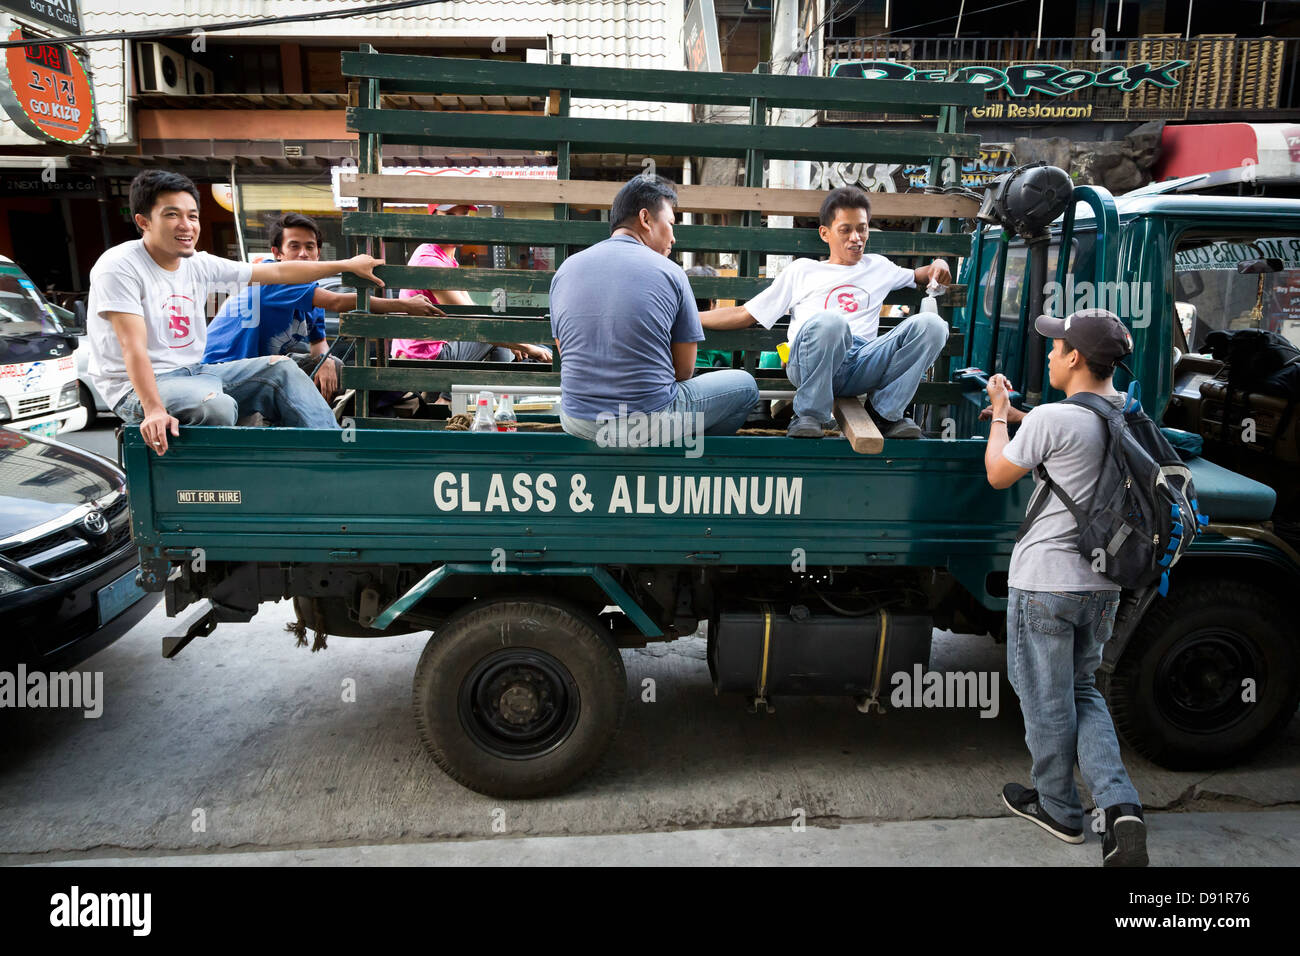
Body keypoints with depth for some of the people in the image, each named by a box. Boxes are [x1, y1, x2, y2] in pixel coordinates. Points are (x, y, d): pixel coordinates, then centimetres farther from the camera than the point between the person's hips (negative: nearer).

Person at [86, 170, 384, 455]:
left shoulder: (199, 266, 5)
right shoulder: (119, 267, -14)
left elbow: (278, 272, 9)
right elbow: (133, 347, -24)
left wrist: (347, 265, 9)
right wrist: (154, 410, -36)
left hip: (193, 372, 8)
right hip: (138, 388, -8)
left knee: (280, 369, 2)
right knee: (217, 405, -35)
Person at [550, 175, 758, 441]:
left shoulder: (565, 270, 5)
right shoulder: (669, 272, -5)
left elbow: (567, 355, 14)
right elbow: (684, 370, 0)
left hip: (578, 422, 5)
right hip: (652, 424, -5)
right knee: (745, 385, 18)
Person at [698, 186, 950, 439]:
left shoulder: (878, 266, 34)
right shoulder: (802, 270, 26)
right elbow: (744, 315, 24)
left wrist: (938, 265, 21)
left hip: (864, 363, 3)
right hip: (810, 364, -2)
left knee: (932, 324, -22)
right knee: (829, 321, -39)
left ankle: (885, 412, -8)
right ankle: (810, 415, -18)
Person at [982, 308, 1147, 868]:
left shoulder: (1051, 419, -19)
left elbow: (998, 476, -4)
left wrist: (1000, 416, 9)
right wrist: (1016, 416, 22)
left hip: (1046, 582, -7)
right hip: (1103, 584, 7)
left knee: (1047, 701, 11)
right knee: (1082, 692, 22)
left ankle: (1058, 809, 28)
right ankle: (1120, 805, 9)